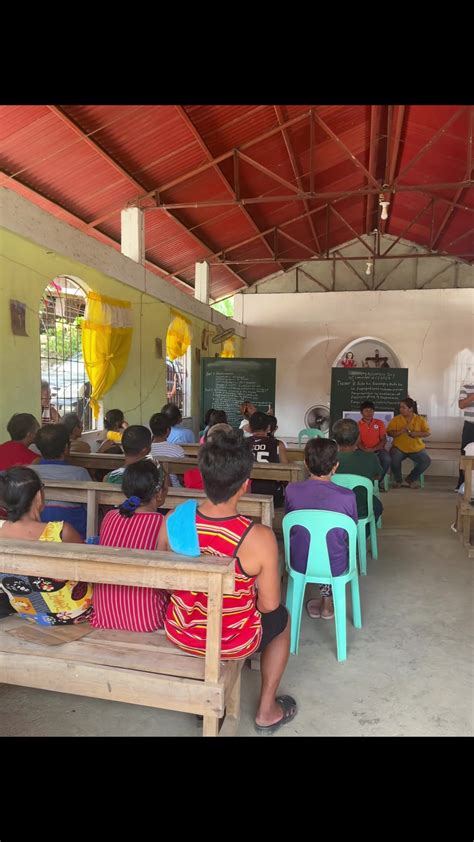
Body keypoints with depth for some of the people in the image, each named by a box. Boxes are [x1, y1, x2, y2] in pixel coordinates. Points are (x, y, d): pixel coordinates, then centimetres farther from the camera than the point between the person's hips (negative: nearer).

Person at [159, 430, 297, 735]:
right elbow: (268, 604, -16)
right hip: (232, 642, -3)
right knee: (282, 618, 29)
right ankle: (267, 711, 41)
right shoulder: (259, 537, -29)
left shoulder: (173, 519, -18)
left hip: (179, 632, 3)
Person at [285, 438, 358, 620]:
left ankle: (324, 600, 37)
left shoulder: (291, 490, -16)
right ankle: (327, 602, 38)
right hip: (335, 566, -1)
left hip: (299, 564, 1)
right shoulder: (347, 496, -20)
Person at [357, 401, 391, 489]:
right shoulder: (358, 425, 3)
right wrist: (365, 450, -24)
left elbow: (383, 440, 2)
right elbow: (358, 442, -2)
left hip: (378, 449, 1)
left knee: (387, 460, -31)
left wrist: (374, 449, -16)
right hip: (364, 451, -1)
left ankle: (378, 481, -6)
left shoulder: (379, 423, 6)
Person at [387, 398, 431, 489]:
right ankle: (398, 480, -2)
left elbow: (428, 433, -4)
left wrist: (416, 434, -20)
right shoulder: (396, 419, 1)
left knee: (427, 461, -21)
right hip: (399, 448, -2)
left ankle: (409, 480, -1)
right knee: (394, 459, -32)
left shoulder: (420, 419, 2)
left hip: (416, 449, 2)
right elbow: (389, 432, -7)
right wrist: (400, 432, -25)